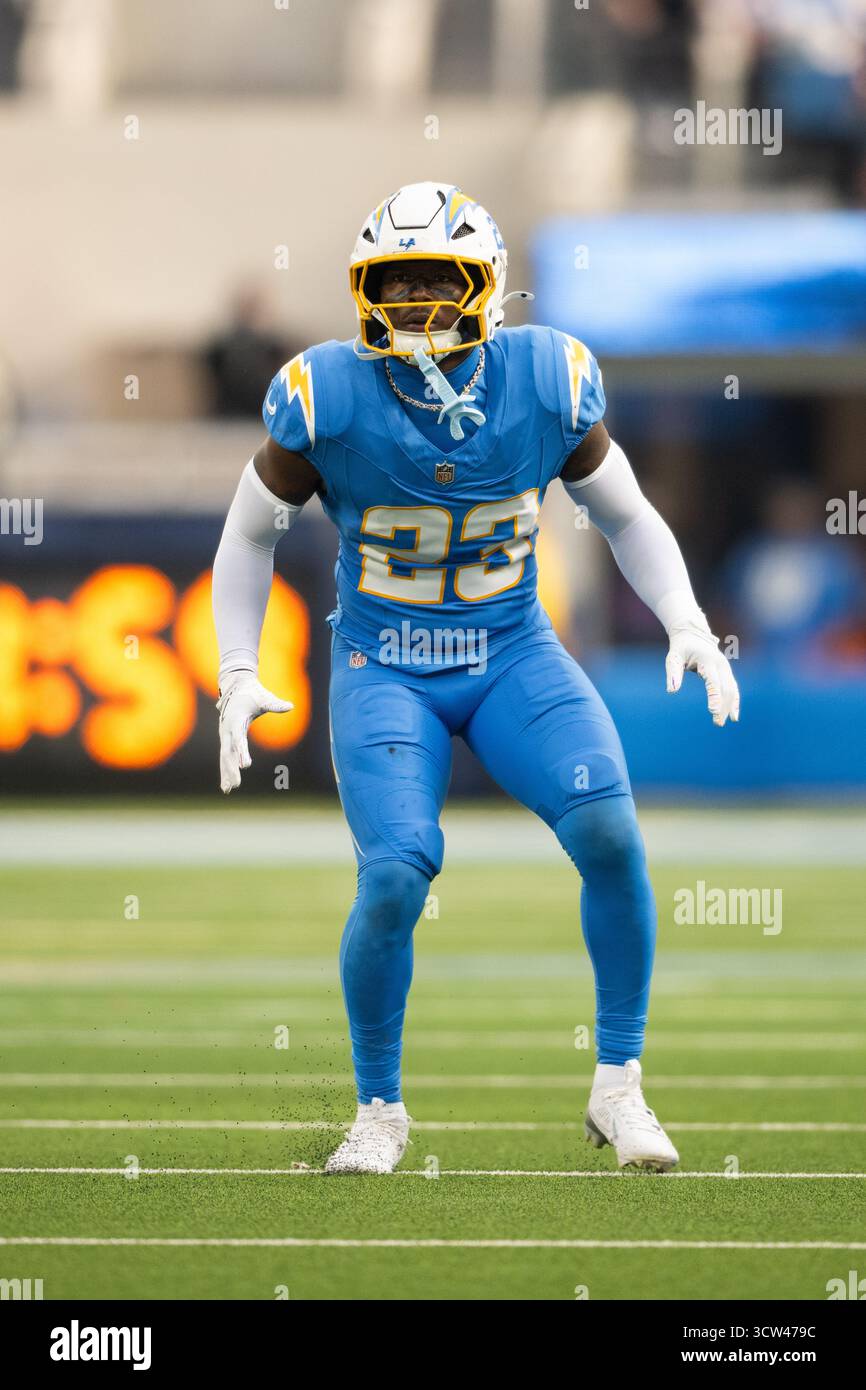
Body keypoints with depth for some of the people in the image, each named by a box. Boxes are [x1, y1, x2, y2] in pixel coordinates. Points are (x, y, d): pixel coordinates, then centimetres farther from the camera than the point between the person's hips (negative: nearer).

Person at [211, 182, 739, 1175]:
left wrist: (686, 624, -6)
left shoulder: (547, 383, -8)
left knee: (611, 836, -20)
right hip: (383, 671, -2)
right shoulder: (327, 397, -13)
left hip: (513, 655, 2)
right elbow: (249, 535, 4)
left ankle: (618, 1090, -2)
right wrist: (237, 675, -3)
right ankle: (379, 1110, 5)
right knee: (396, 880, -21)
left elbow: (626, 516, 8)